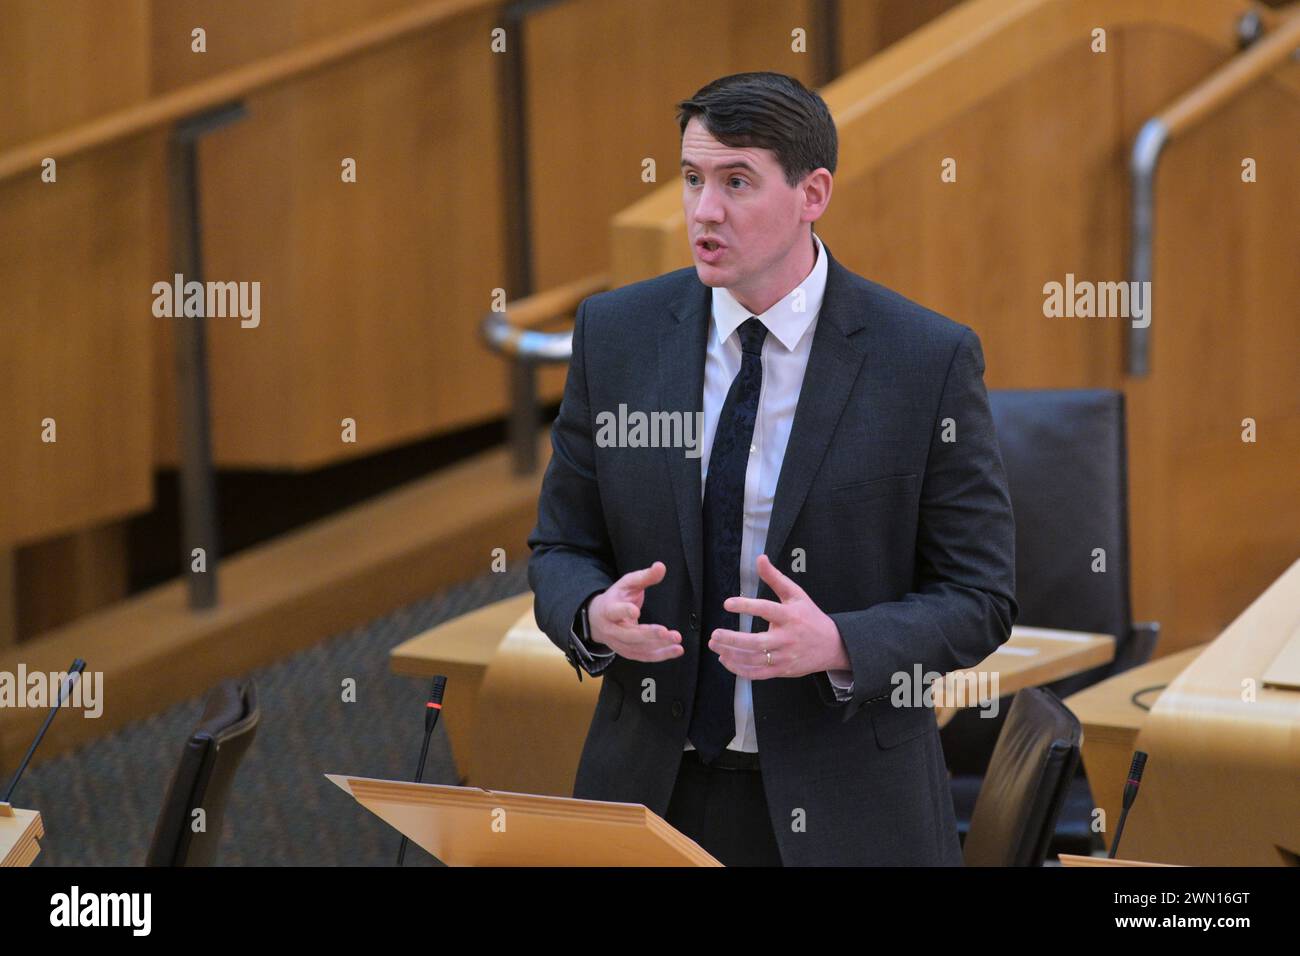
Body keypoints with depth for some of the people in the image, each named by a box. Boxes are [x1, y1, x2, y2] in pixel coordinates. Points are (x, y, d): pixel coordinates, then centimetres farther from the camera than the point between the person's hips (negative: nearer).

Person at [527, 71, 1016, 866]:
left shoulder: (929, 359, -9)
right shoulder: (616, 332, 0)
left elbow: (978, 599, -6)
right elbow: (561, 547, 7)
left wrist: (837, 645, -24)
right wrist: (595, 614, -16)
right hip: (652, 793, 3)